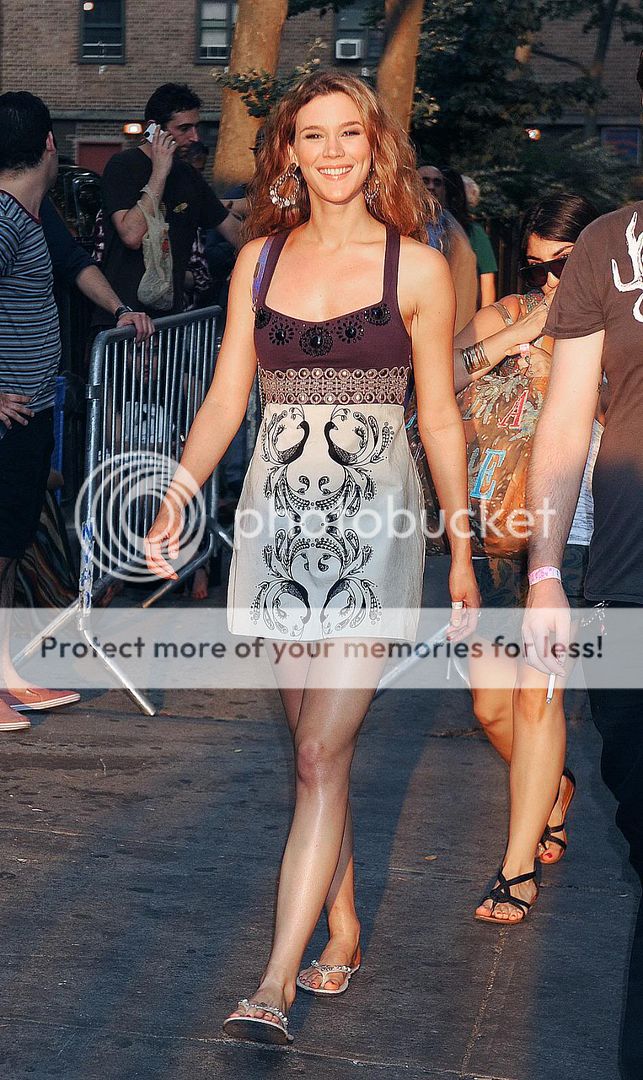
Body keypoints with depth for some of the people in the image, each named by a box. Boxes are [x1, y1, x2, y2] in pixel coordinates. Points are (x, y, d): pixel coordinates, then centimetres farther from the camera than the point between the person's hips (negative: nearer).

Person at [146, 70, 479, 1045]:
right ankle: (343, 932, 27)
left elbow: (440, 417, 3)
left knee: (321, 754, -9)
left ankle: (274, 987, -6)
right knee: (316, 743, 12)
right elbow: (225, 397, 9)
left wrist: (463, 548, 5)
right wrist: (177, 497, -4)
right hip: (280, 518, 4)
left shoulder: (417, 268, 0)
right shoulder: (261, 259, 9)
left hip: (373, 524, -4)